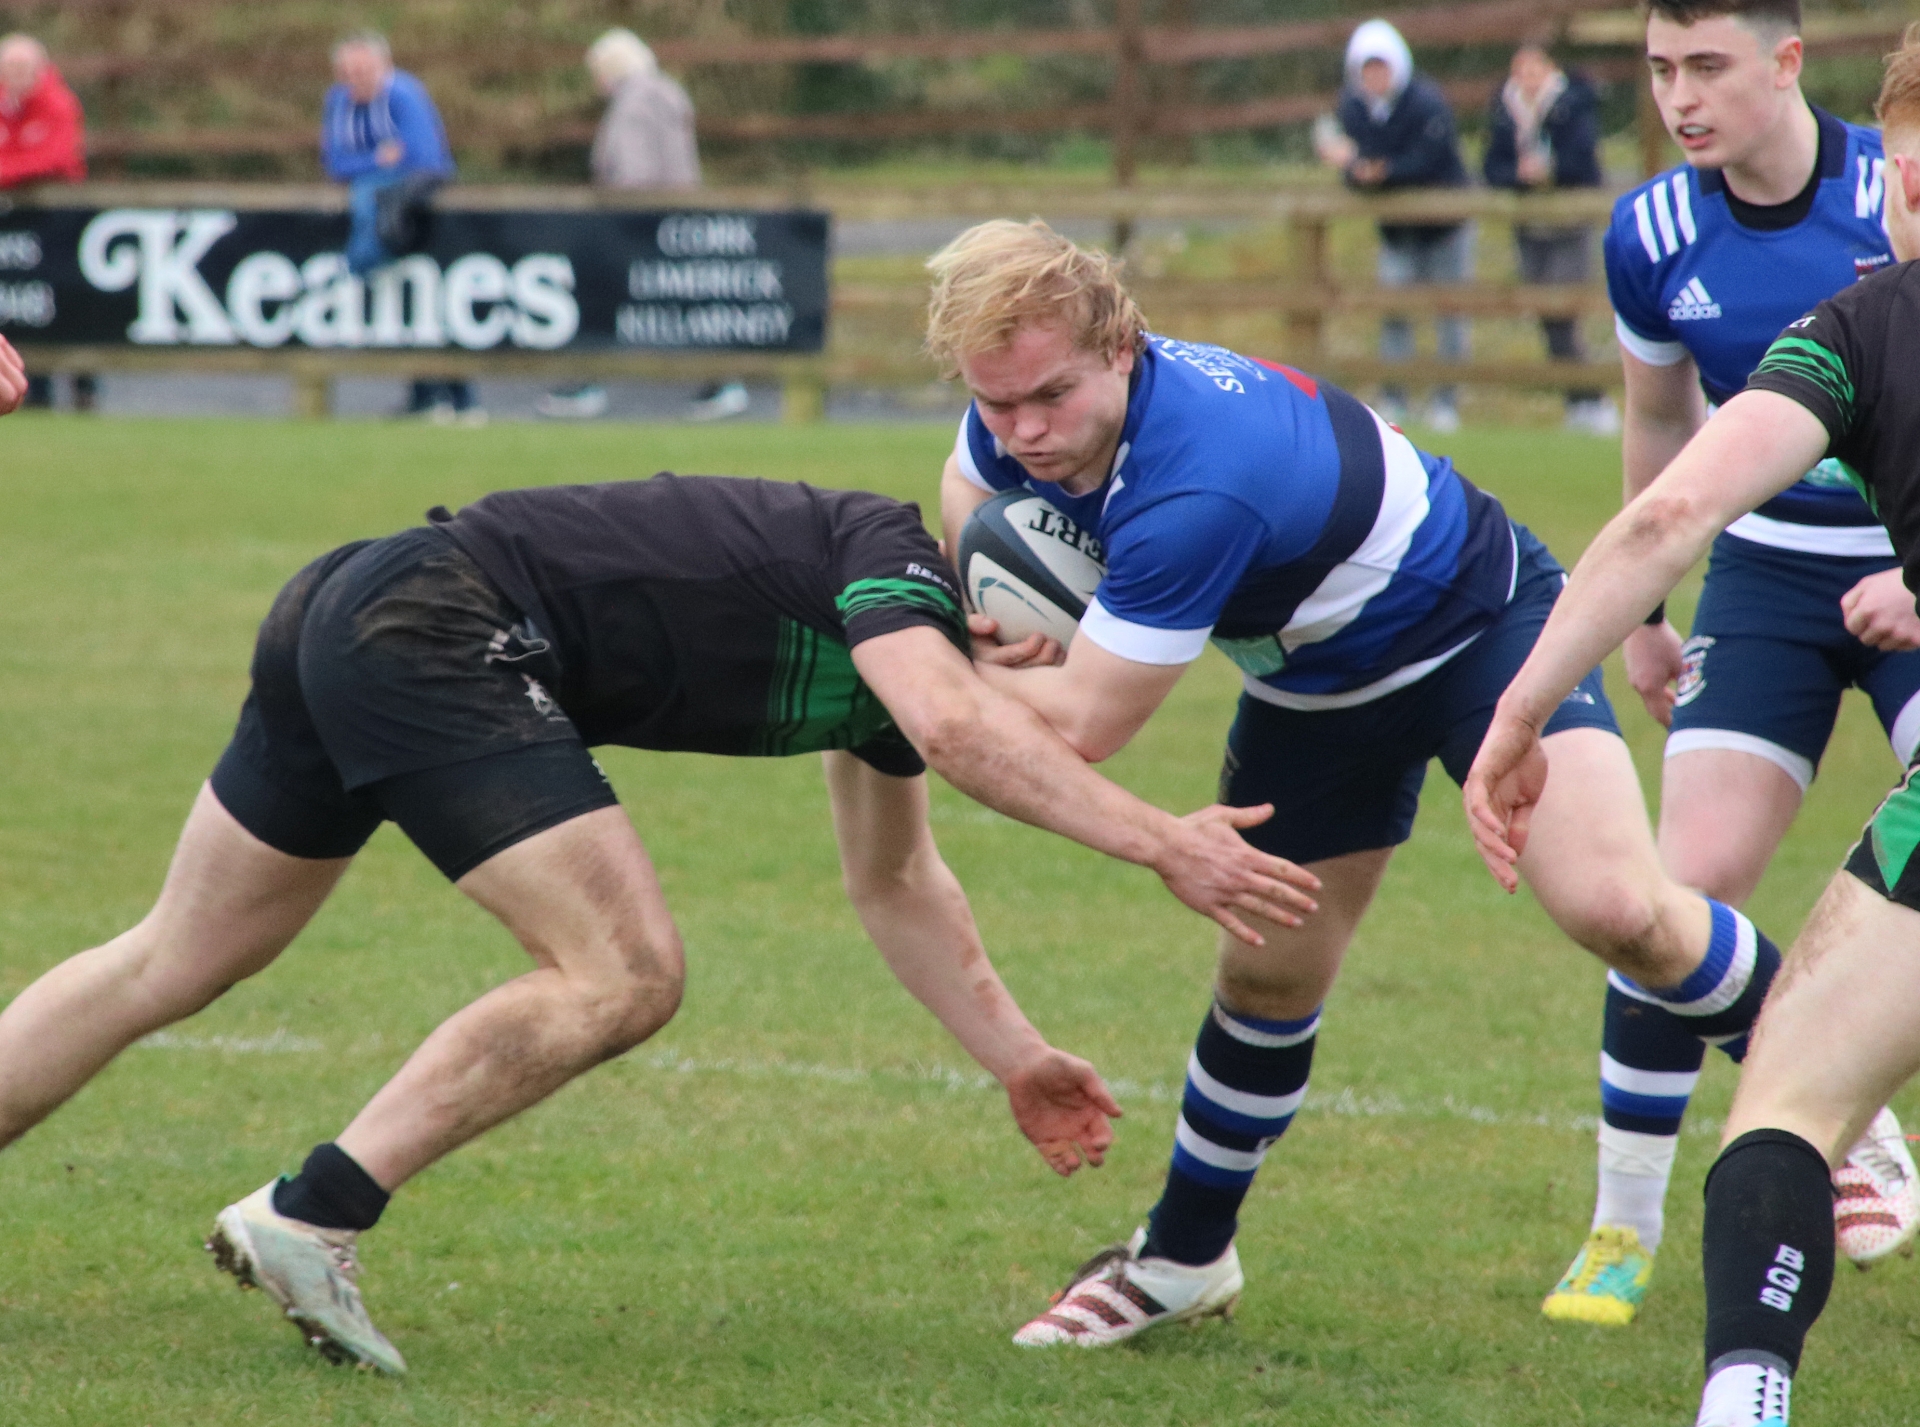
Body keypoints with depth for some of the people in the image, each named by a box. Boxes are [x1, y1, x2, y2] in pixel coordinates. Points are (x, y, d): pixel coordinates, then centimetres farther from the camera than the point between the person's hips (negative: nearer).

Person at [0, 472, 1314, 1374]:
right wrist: (1159, 842, -29)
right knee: (622, 975, -14)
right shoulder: (893, 559, -8)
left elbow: (894, 880, 33)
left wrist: (1018, 1058, 28)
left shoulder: (885, 666, 19)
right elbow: (954, 728, -30)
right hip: (433, 628, -10)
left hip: (348, 620, 10)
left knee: (172, 966, 16)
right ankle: (308, 1220, -14)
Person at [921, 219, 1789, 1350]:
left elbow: (1083, 724, -34)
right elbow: (970, 485, 10)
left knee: (1615, 909, -23)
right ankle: (1185, 1258, 27)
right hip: (1316, 680, 7)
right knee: (1272, 972, 8)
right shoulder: (1024, 415, -18)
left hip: (1483, 625, -7)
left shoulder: (1193, 489, -43)